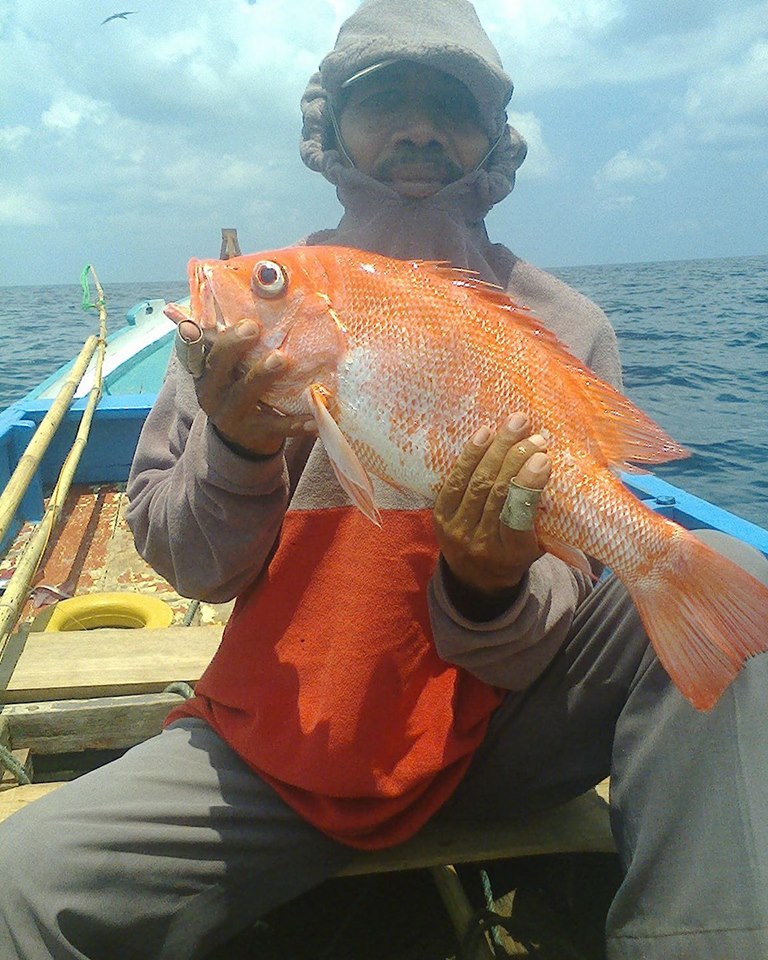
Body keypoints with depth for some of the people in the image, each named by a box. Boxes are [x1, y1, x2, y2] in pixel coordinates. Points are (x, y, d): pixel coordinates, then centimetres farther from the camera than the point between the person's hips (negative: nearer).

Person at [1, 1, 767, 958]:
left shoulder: (565, 331, -5)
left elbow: (526, 652, -8)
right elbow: (191, 569, -2)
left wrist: (491, 586, -32)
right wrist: (236, 449, -23)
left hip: (490, 730, 1)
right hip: (280, 744, 1)